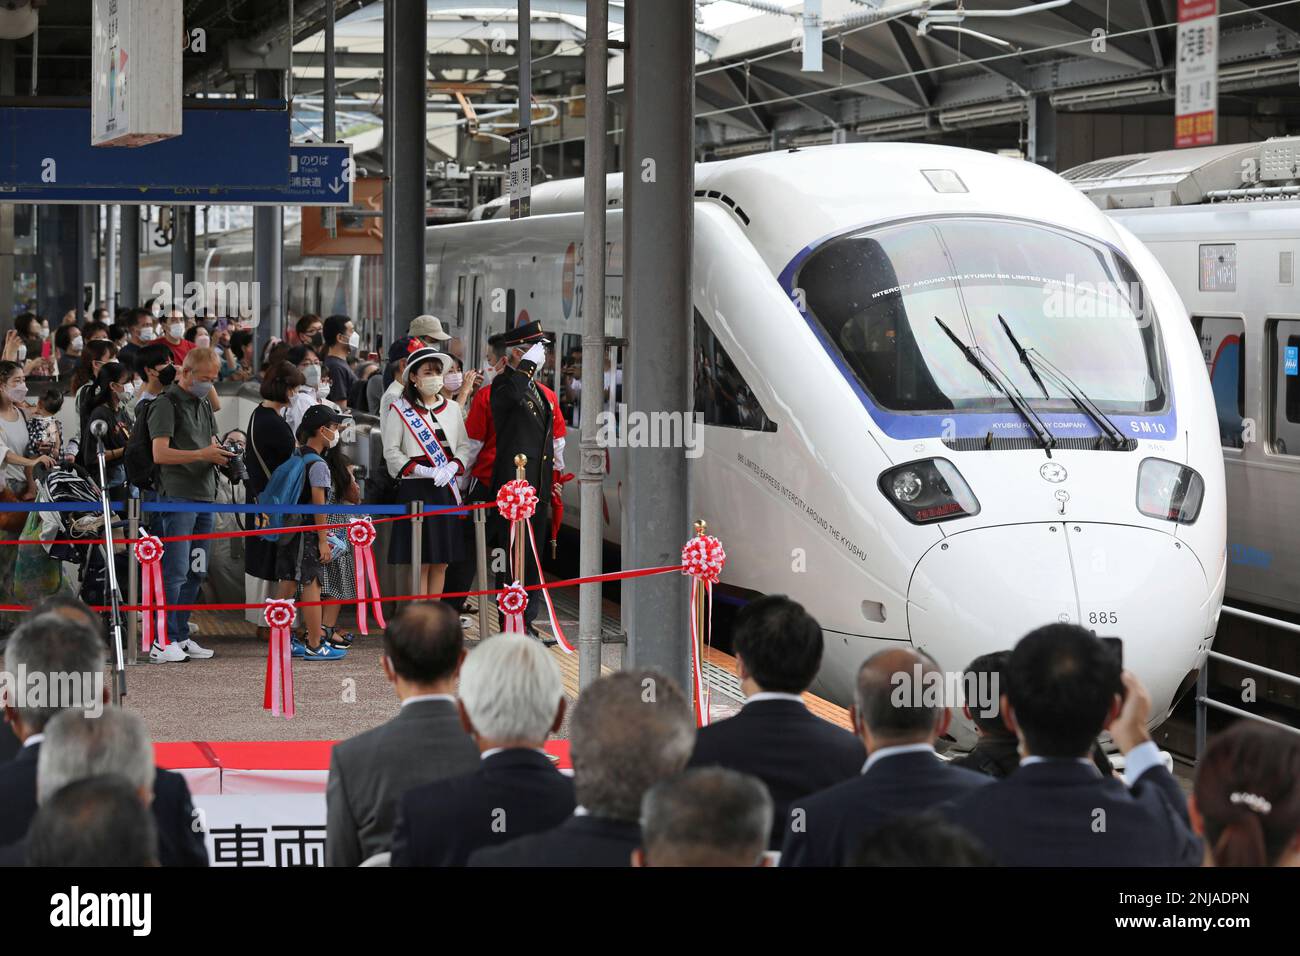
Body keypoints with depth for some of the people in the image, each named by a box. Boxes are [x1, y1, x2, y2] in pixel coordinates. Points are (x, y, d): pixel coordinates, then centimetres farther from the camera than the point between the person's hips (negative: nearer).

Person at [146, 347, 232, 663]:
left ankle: (181, 637, 16)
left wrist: (222, 454, 3)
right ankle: (162, 642, -9)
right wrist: (202, 454, -19)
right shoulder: (166, 405, -7)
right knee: (175, 571, -11)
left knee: (196, 572, 9)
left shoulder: (204, 406, 19)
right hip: (178, 497, -9)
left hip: (204, 497, 9)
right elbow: (160, 453, -15)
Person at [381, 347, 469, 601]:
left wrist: (452, 467, -8)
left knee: (441, 562, 6)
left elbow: (464, 446, 12)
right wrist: (423, 471, -16)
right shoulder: (401, 409, -2)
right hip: (415, 490, -5)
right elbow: (391, 452, -6)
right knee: (420, 563, -5)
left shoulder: (452, 408, 11)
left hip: (446, 490, 5)